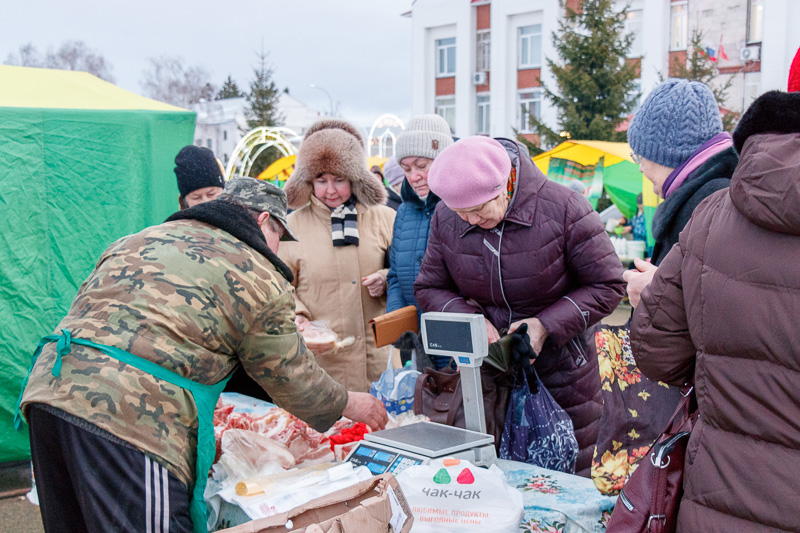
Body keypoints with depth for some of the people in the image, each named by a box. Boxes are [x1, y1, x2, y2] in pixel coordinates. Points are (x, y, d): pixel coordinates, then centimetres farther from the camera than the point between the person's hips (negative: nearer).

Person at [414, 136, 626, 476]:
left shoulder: (563, 208, -16)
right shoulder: (444, 218, -5)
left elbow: (608, 286, -9)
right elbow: (429, 288, 7)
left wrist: (546, 325, -20)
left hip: (560, 369, -2)